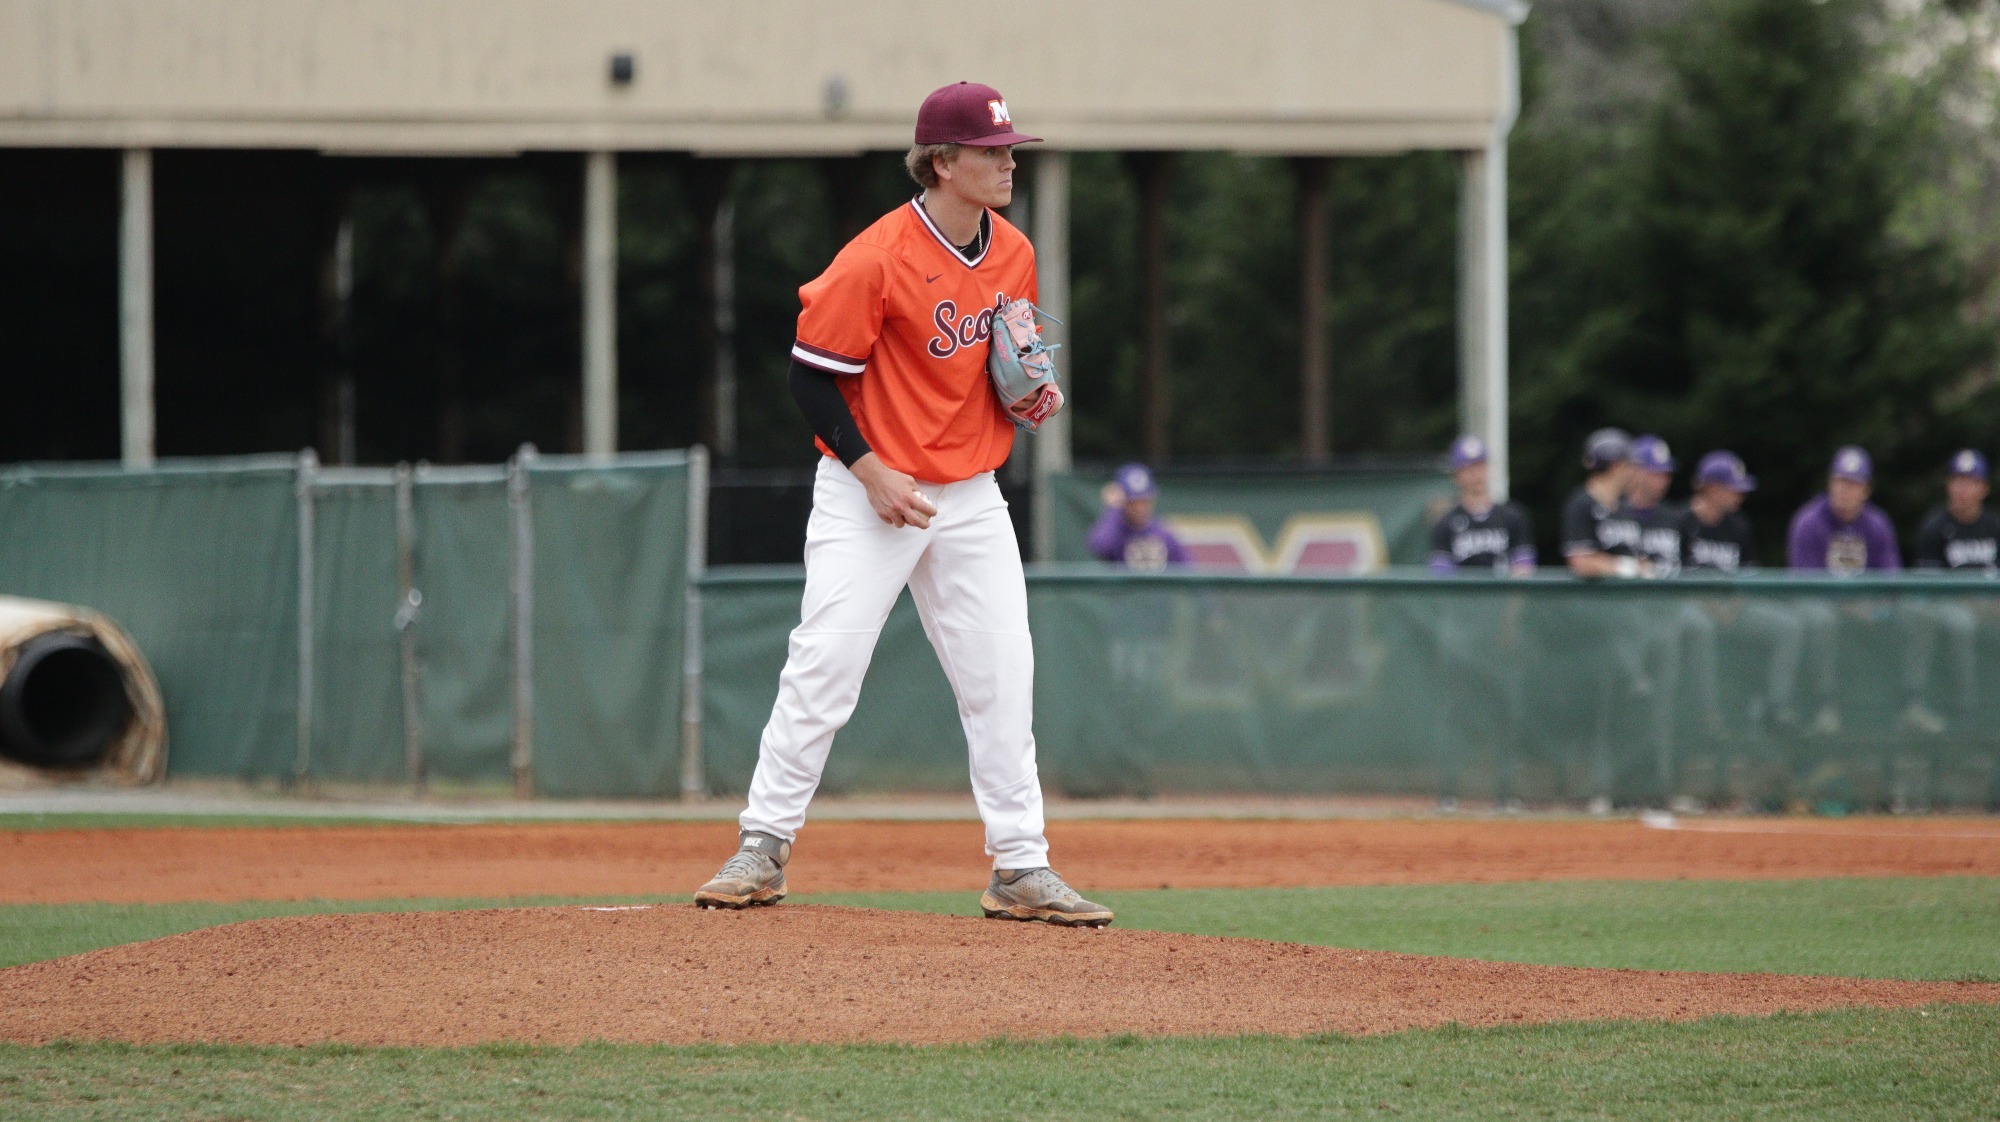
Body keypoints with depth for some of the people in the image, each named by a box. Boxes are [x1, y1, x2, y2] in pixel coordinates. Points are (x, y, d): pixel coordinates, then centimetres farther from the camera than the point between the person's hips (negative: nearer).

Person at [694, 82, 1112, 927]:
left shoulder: (1014, 255, 4)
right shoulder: (877, 260, -17)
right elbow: (813, 373, -13)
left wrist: (1033, 391, -2)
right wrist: (870, 470, -19)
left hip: (971, 497, 6)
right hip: (870, 492, -6)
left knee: (1002, 681, 2)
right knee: (823, 671, -9)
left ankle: (1021, 869, 6)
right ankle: (764, 849, 1)